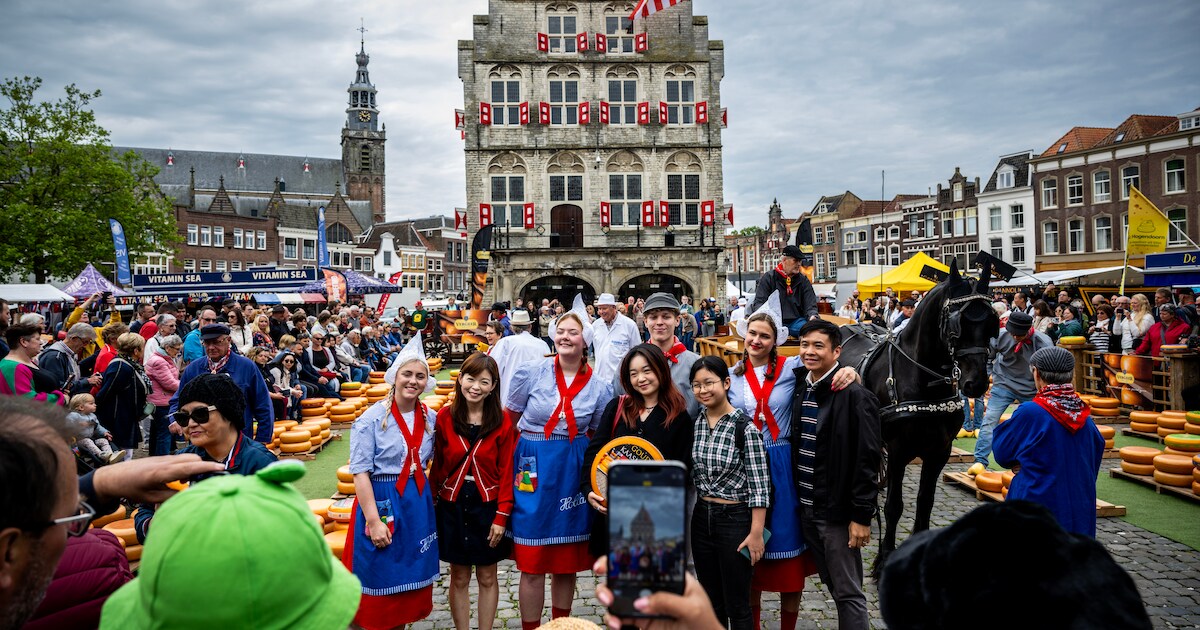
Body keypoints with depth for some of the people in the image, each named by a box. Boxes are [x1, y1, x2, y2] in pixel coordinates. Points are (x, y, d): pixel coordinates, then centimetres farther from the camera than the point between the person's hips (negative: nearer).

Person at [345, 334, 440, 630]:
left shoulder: (430, 418, 3)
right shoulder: (372, 418, -12)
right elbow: (360, 472, -15)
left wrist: (430, 498, 6)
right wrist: (374, 520, -19)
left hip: (419, 503, 5)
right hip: (381, 501, -5)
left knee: (410, 579, 14)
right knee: (380, 580, 5)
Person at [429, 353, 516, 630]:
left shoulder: (501, 422, -7)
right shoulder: (445, 417, -4)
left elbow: (506, 472, -5)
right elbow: (437, 465, 1)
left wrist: (501, 516, -8)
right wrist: (431, 500, -4)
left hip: (488, 505, 0)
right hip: (453, 505, 1)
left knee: (487, 577, 11)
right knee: (459, 578, 11)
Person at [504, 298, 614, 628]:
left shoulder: (599, 388, 0)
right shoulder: (531, 373, -6)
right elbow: (508, 419, 2)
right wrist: (508, 460, -2)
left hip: (574, 472, 2)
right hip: (534, 469, -2)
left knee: (567, 562, 13)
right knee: (532, 564, 3)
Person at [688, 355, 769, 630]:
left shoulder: (745, 427, -15)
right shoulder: (694, 422, 2)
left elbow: (760, 485, -14)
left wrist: (756, 534, -15)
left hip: (736, 518, -5)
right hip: (701, 517, 6)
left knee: (737, 606, 5)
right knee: (711, 602, 17)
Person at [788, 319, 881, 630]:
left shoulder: (855, 396, -14)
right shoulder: (799, 388, 6)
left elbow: (867, 460, -16)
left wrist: (861, 516, -17)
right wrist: (797, 499, 11)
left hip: (837, 511, -7)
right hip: (806, 508, 7)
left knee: (848, 593, 3)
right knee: (833, 584, 18)